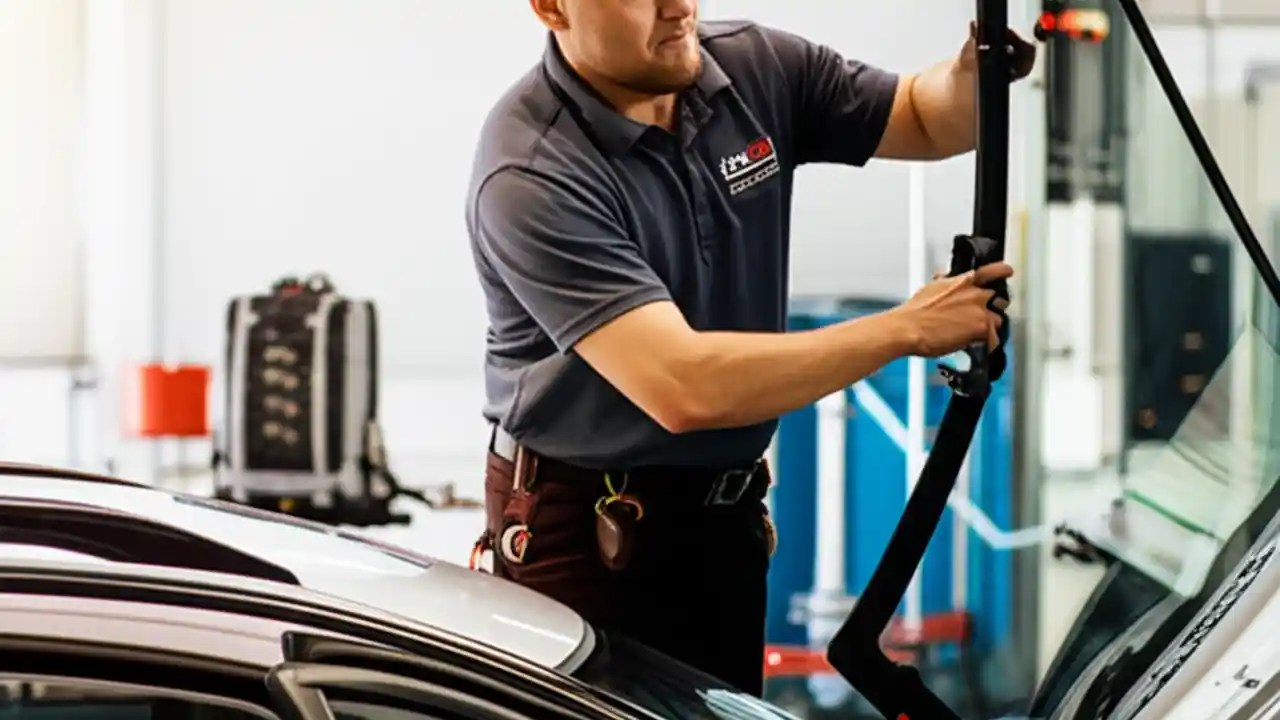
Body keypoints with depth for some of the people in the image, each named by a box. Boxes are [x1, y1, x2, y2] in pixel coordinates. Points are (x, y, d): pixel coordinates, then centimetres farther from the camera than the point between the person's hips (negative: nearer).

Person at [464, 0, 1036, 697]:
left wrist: (976, 68, -20)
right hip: (585, 530, -6)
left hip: (726, 507, 6)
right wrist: (907, 328, -27)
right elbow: (683, 388, -34)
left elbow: (932, 121, 6)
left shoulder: (754, 69, -6)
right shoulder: (530, 175, -26)